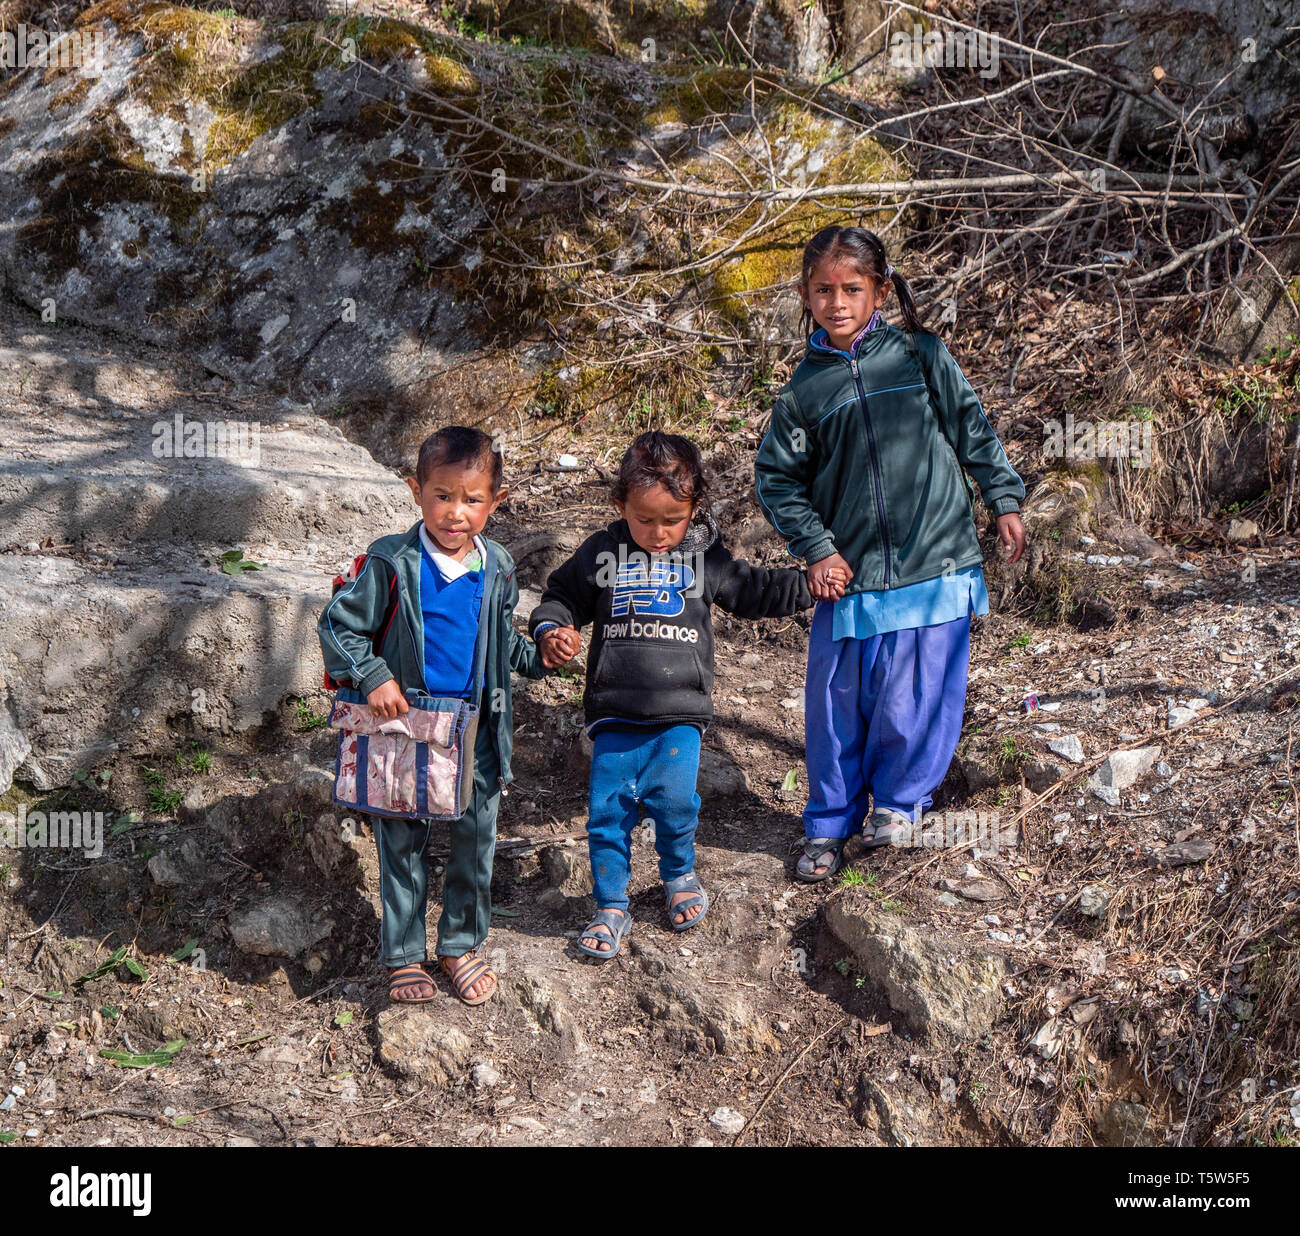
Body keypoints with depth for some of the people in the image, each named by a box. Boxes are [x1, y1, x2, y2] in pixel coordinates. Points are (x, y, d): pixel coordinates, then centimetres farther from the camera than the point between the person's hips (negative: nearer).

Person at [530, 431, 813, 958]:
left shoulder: (706, 558, 6)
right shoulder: (601, 554, 4)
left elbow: (755, 591, 17)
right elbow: (560, 597, 13)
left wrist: (809, 583, 11)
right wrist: (551, 631, -6)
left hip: (679, 715, 0)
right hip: (615, 715, 1)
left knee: (674, 798, -12)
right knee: (608, 807, -2)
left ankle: (679, 876, 19)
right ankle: (611, 907, 16)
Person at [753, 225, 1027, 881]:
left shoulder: (919, 354, 1)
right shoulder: (804, 387, 2)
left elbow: (972, 428, 9)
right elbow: (777, 477, 7)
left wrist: (1004, 500, 8)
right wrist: (815, 548, -2)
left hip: (934, 565, -1)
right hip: (849, 574, 1)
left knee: (915, 698, 1)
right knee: (836, 704, 6)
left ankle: (899, 799, 27)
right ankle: (829, 824, 24)